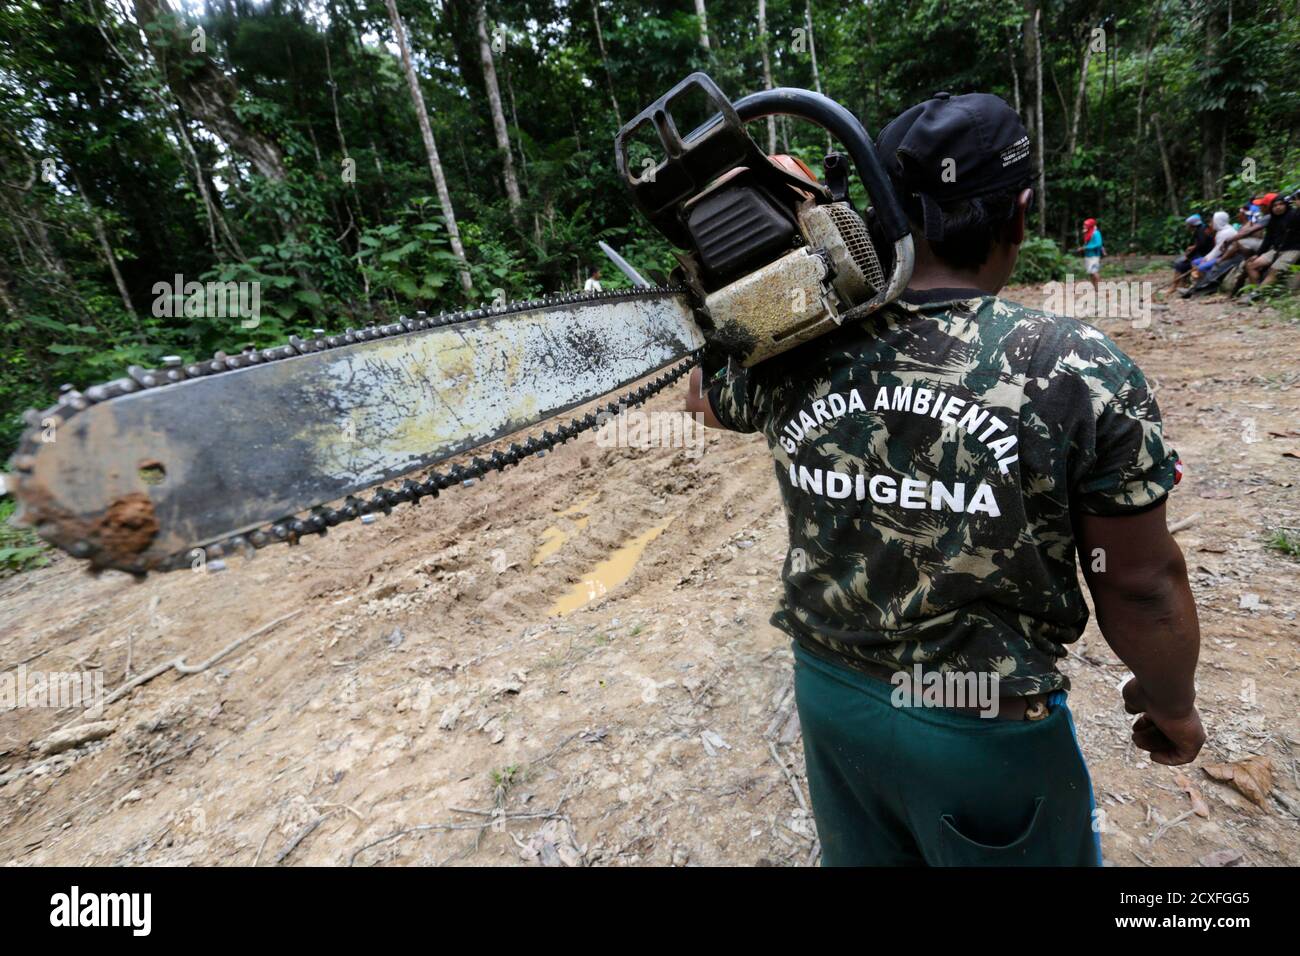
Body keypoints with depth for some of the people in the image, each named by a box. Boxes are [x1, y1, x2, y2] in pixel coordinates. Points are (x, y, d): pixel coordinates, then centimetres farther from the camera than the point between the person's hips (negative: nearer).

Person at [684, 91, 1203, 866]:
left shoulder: (793, 355, -14)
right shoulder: (1080, 372, -21)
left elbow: (702, 398, 10)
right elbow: (1141, 587, -10)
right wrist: (1174, 705, 9)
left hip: (829, 693, 3)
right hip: (989, 729, -2)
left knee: (863, 855, 31)